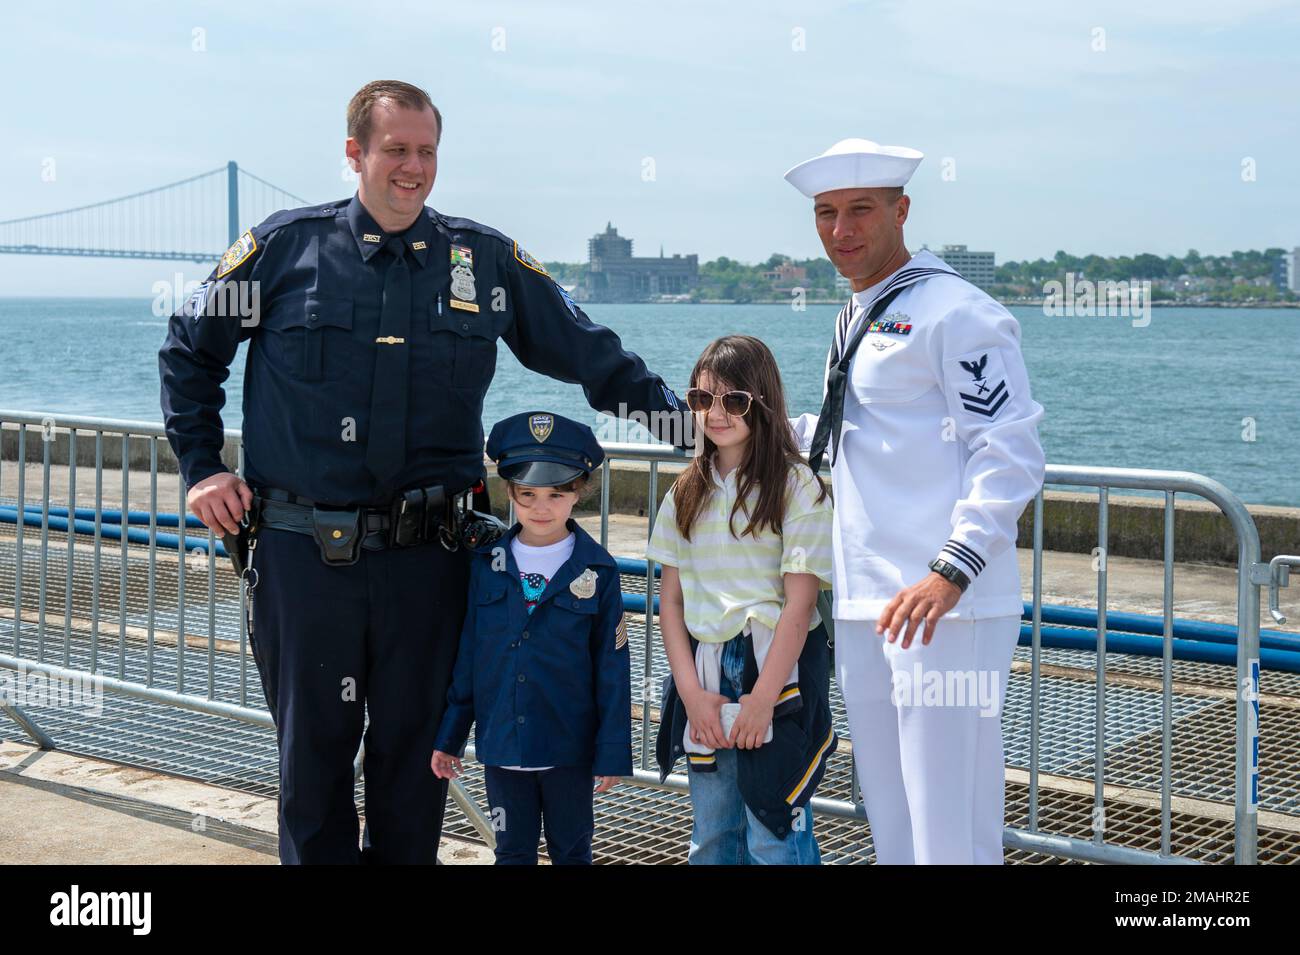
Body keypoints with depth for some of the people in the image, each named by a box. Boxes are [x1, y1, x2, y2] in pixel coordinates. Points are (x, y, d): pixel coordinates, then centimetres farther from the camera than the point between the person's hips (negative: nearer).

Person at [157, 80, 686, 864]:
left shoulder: (486, 260, 5)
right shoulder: (285, 248, 1)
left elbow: (589, 354, 13)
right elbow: (190, 351, 12)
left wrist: (682, 422, 7)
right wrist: (201, 468, 6)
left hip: (427, 555, 1)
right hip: (306, 553, -1)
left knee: (416, 746, 10)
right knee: (312, 748, 8)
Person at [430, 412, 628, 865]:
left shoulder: (596, 570, -7)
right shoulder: (486, 564, -2)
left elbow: (613, 667, -4)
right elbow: (465, 655, 4)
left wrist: (613, 751, -5)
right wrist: (450, 736, 5)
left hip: (569, 747, -2)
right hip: (501, 743, 2)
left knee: (571, 850, 14)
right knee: (512, 851, 14)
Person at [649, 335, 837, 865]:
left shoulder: (796, 486, -7)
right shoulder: (687, 492, 9)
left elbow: (799, 603, -11)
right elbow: (670, 599, 7)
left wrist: (762, 698, -16)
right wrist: (692, 691, -4)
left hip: (777, 671, -5)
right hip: (702, 674, 5)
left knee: (773, 838, -4)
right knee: (711, 839, 13)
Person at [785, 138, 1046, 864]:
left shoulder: (956, 313, -10)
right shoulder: (858, 320, 18)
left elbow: (1011, 455, -17)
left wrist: (951, 572, -26)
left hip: (943, 607, -9)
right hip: (865, 607, 9)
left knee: (950, 830, -6)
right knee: (890, 817, 18)